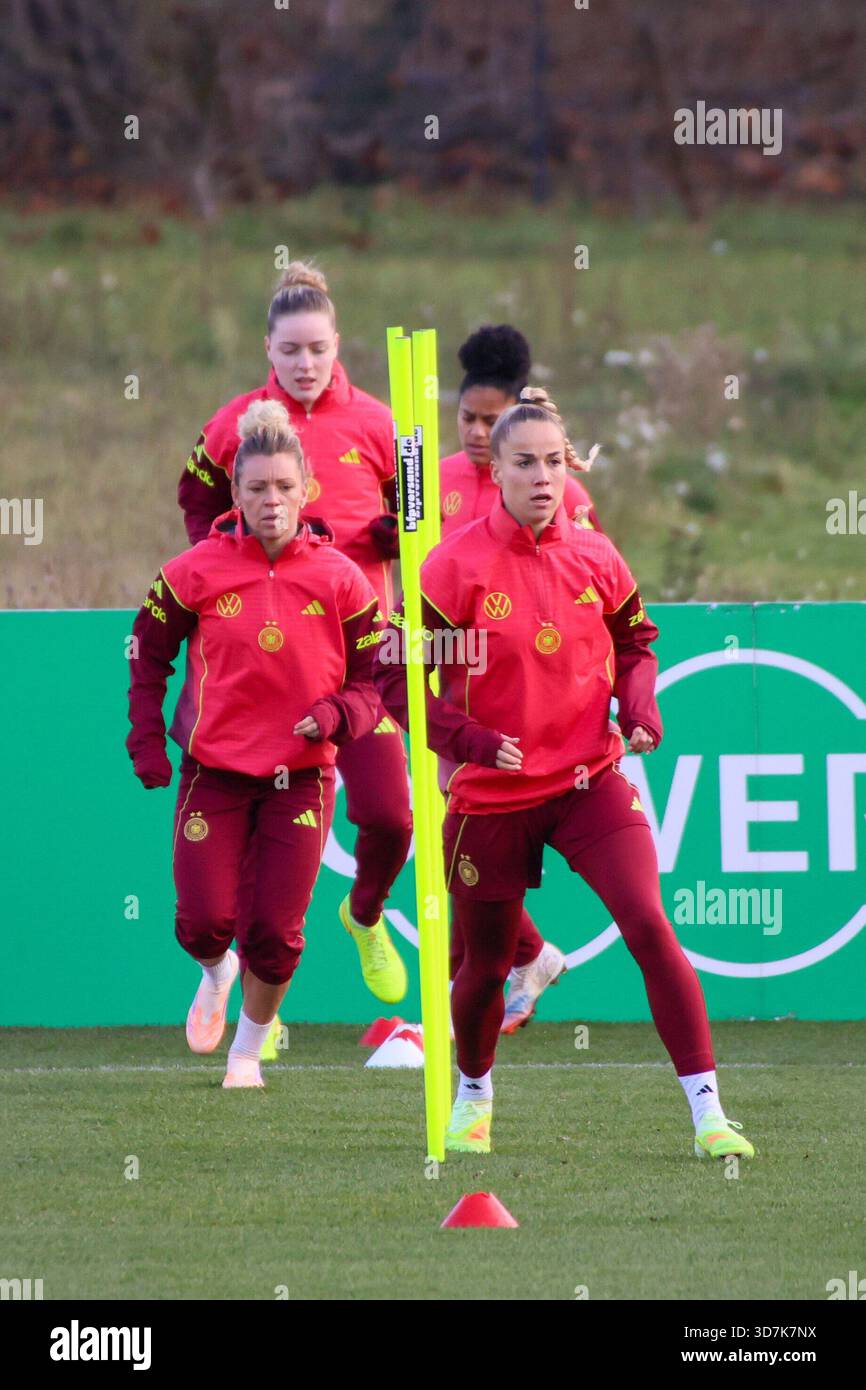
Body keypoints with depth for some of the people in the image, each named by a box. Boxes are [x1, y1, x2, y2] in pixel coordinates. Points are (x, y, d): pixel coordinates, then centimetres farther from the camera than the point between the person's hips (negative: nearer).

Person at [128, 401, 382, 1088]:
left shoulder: (339, 579, -4)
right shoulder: (197, 572, -5)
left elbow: (375, 677, 1)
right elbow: (149, 652, 8)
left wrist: (337, 714, -19)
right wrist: (147, 741, 1)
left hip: (301, 774, 0)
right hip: (214, 771, 0)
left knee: (275, 934, -2)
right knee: (204, 921, -4)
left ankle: (248, 1050, 23)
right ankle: (216, 977, 34)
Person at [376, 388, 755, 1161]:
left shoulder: (595, 558, -1)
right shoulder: (457, 566, -12)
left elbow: (634, 641, 16)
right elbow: (397, 676, -9)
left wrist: (640, 707, -3)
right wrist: (467, 740, -22)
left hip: (590, 779, 1)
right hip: (492, 796, -1)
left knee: (650, 928, -17)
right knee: (486, 963, 11)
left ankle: (707, 1113, -14)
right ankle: (474, 1096, 43)